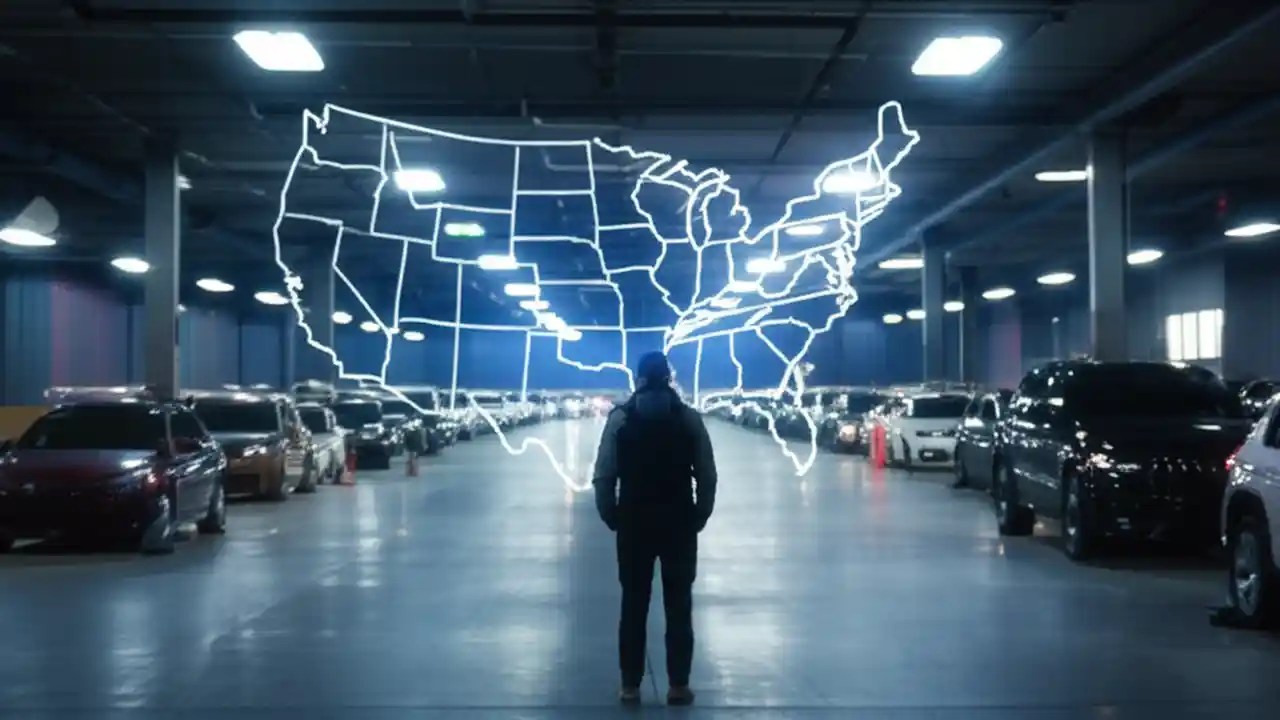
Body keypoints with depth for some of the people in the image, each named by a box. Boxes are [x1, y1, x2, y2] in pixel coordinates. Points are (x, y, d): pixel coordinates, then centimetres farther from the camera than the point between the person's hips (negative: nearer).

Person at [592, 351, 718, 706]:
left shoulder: (620, 418, -4)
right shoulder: (690, 418, -3)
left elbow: (603, 476, -6)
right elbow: (707, 476, -3)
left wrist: (611, 517, 6)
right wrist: (699, 517, 8)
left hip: (633, 523, 0)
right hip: (680, 523, 0)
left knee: (633, 605, 7)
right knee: (679, 606, 7)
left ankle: (630, 686, 12)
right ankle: (678, 686, 10)